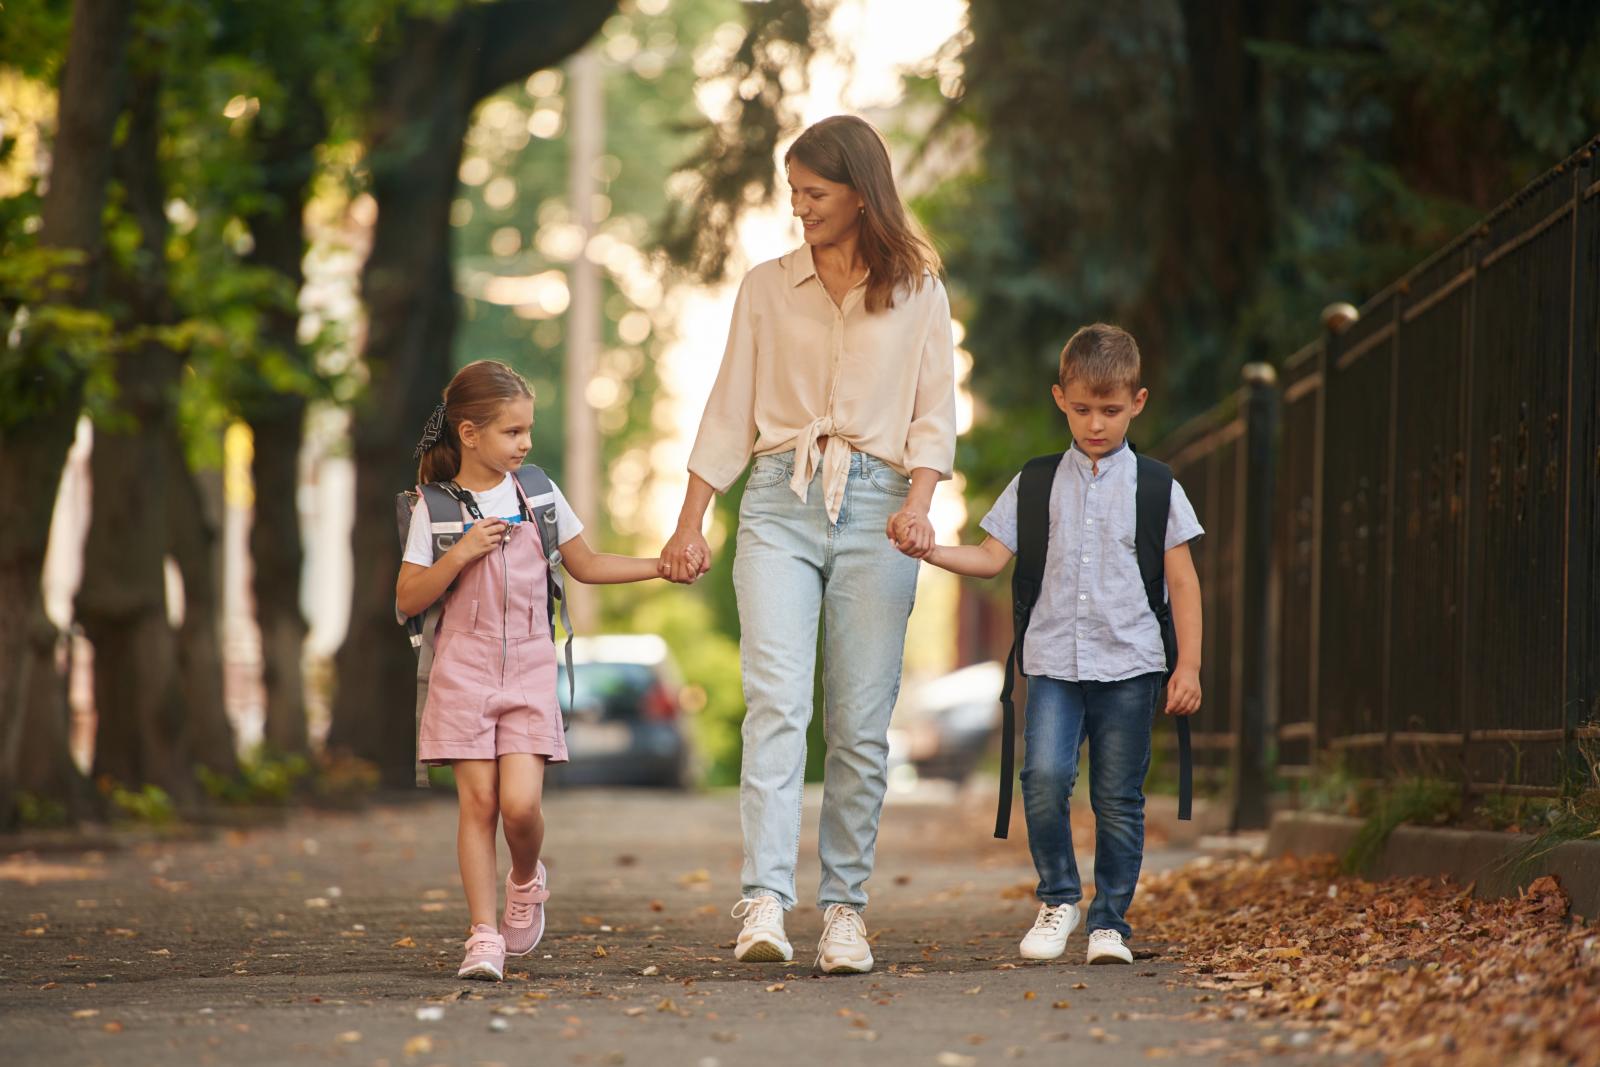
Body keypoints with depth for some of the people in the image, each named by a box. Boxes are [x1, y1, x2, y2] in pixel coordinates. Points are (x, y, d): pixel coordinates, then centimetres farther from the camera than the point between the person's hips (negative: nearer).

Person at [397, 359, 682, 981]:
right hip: (464, 668, -1)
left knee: (521, 803, -12)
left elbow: (585, 565, 17)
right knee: (478, 801, -6)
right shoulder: (436, 508, -1)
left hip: (529, 670, 1)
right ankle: (484, 936, -1)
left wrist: (663, 566, 10)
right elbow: (409, 600, -2)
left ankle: (526, 882, 20)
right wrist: (459, 555, -15)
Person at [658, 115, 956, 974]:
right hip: (779, 502, 0)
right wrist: (690, 523, 7)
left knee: (861, 723, -2)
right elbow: (730, 412, 13)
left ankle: (843, 906, 6)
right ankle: (764, 902, -24)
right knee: (775, 699, -16)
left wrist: (918, 500, -11)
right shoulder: (767, 289, 13)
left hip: (874, 510, 0)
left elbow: (935, 416, 7)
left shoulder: (918, 292, 10)